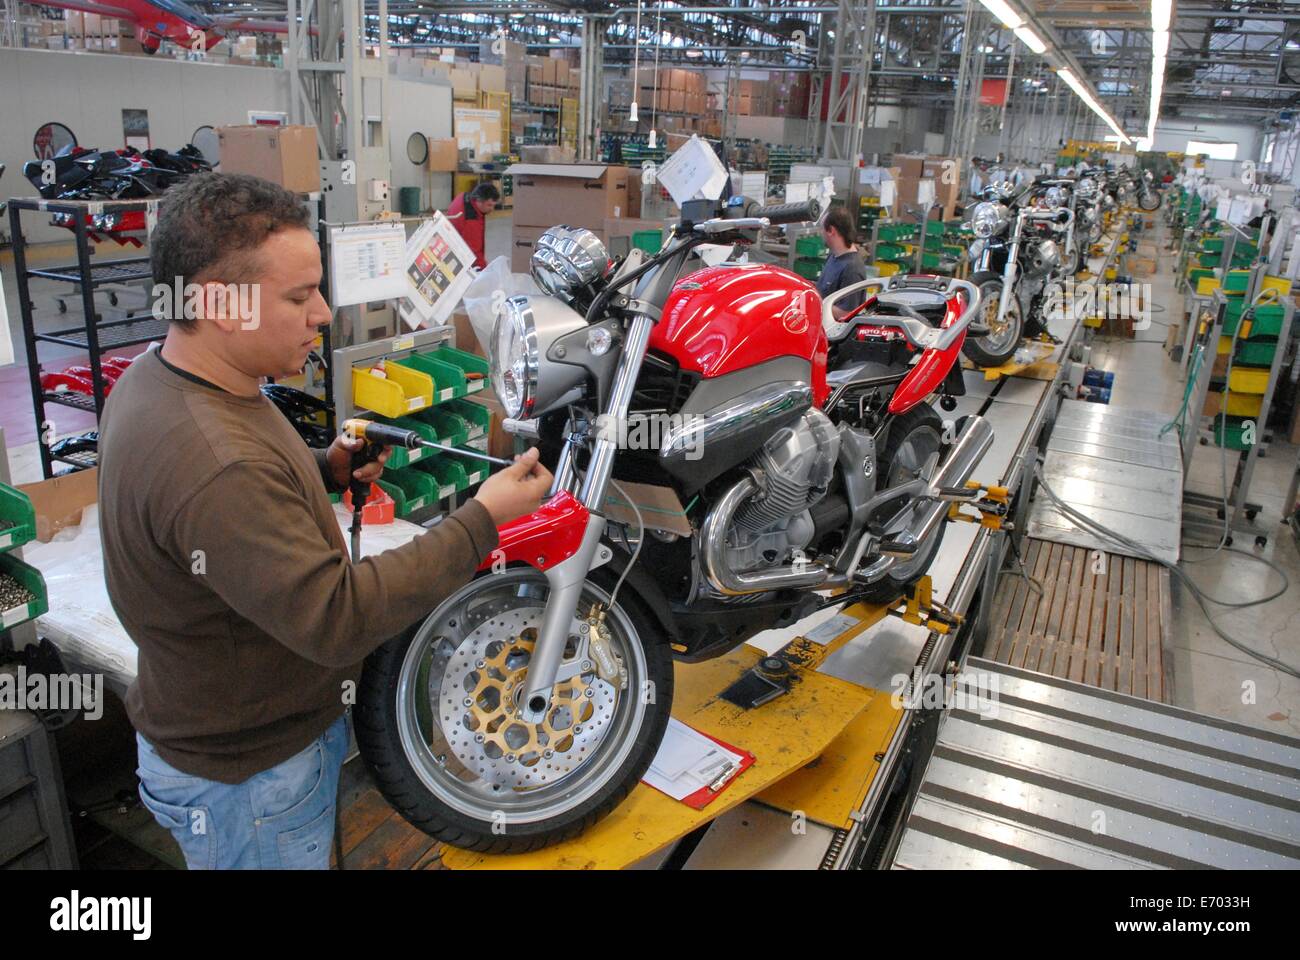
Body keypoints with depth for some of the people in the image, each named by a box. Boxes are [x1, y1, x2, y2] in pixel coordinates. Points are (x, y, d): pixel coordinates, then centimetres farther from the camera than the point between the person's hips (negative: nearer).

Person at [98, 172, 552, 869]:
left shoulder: (157, 379, -3)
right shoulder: (213, 465, -37)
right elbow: (336, 619, -35)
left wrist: (327, 468, -4)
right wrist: (481, 522, -31)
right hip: (245, 783, -9)